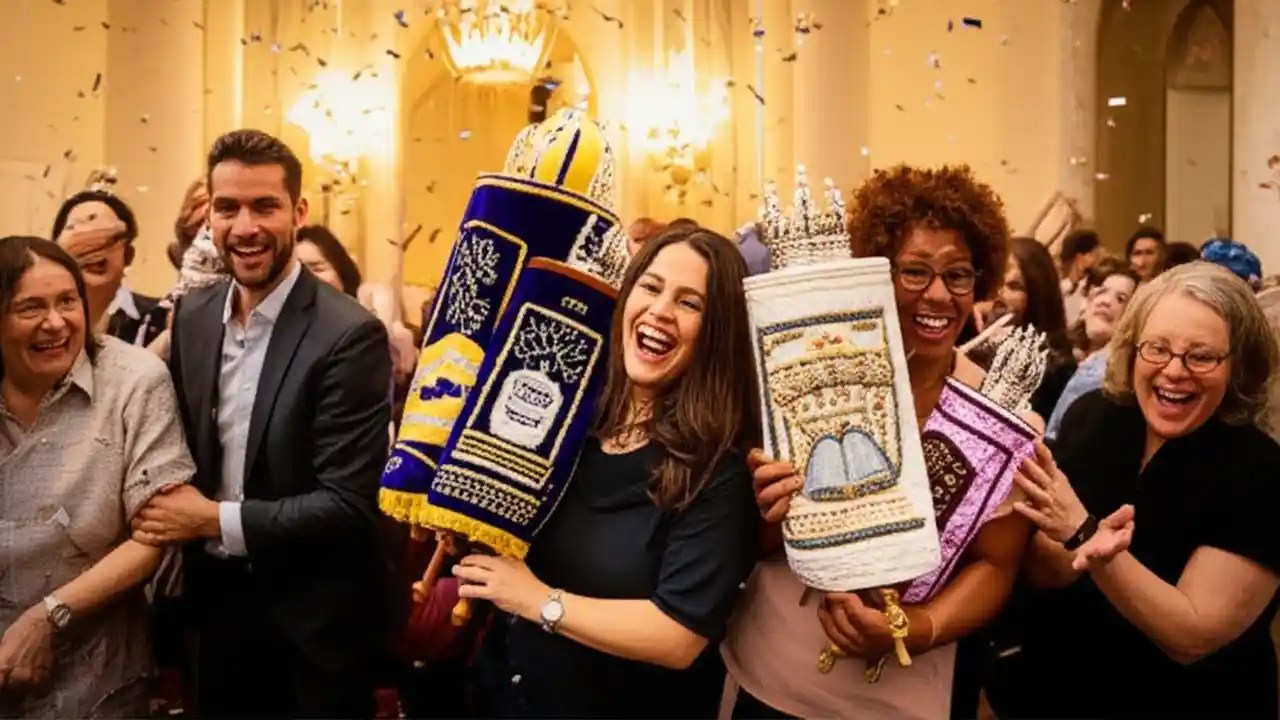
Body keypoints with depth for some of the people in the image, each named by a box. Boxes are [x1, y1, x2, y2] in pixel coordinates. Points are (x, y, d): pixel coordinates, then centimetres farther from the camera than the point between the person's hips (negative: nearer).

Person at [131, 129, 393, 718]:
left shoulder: (350, 335, -19)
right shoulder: (192, 316, 1)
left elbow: (348, 505, -22)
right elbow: (186, 447, 12)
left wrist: (216, 520, -20)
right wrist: (175, 518, -5)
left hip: (312, 623, -5)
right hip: (218, 603, 6)